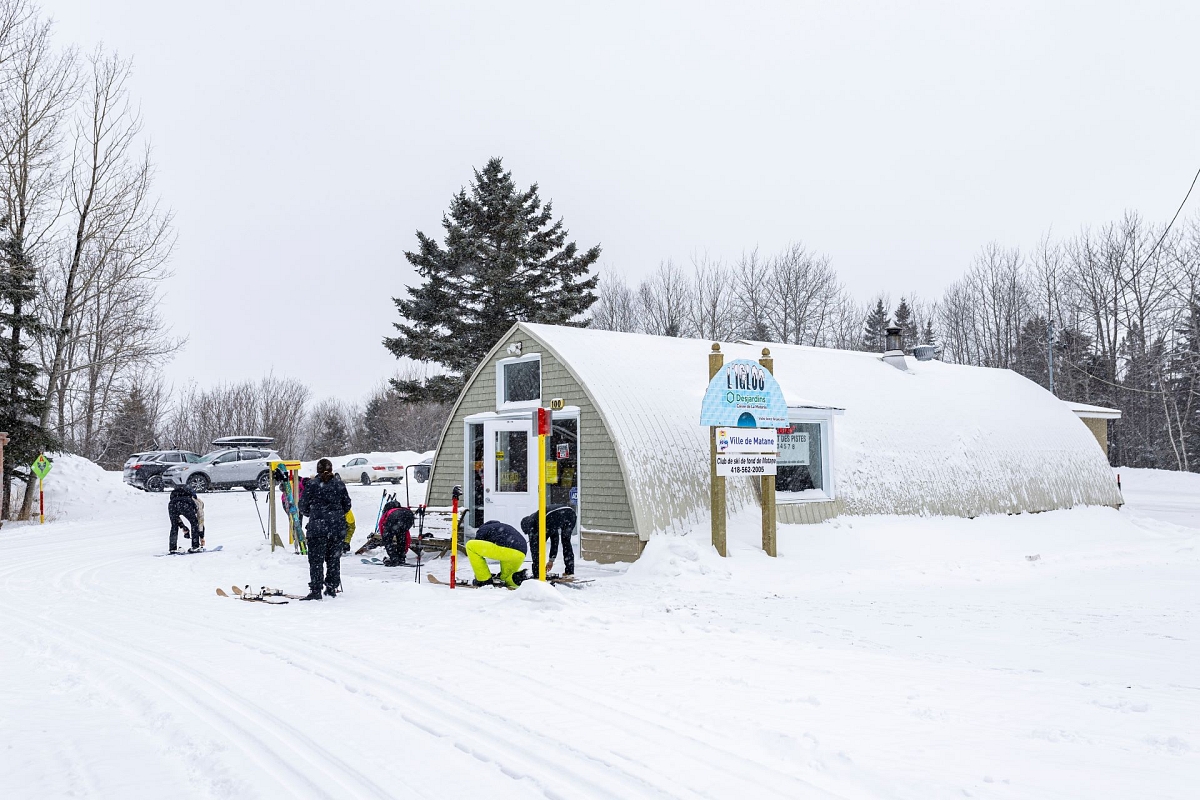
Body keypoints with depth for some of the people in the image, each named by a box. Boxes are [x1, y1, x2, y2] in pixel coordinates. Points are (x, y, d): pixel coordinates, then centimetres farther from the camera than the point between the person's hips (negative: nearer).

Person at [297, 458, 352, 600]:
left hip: (318, 526, -4)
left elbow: (303, 506, -1)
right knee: (334, 559, 11)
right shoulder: (339, 484, 6)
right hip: (337, 527, 4)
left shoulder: (312, 484, -4)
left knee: (316, 559, -1)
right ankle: (332, 588, 15)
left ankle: (316, 591, -4)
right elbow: (347, 505, 11)